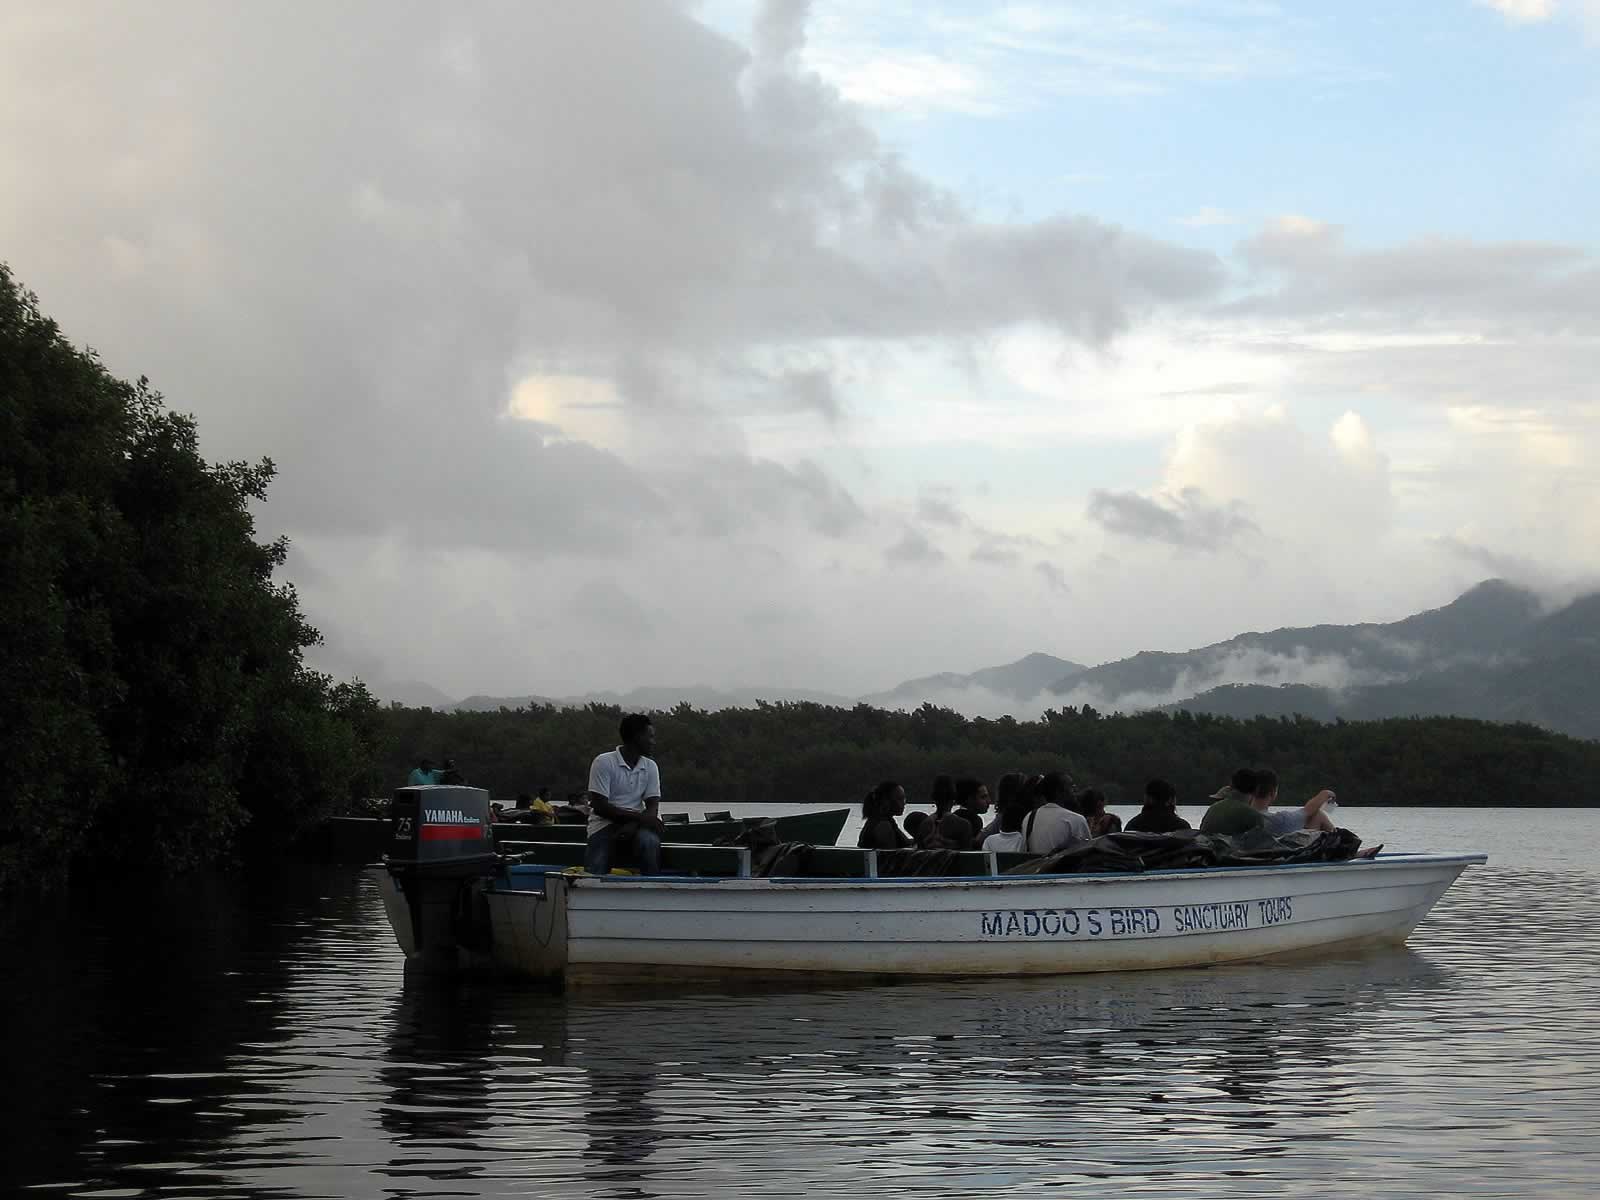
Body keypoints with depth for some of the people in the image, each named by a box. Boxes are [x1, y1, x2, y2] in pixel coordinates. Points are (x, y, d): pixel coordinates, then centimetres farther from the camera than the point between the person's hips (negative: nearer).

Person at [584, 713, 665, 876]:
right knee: (594, 875, -25)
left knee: (649, 841, -33)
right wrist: (638, 817, -19)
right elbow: (599, 806, -13)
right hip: (604, 824, -3)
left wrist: (633, 825, -19)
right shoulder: (604, 762, -6)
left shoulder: (650, 767, 10)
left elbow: (652, 806, 2)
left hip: (636, 824, 3)